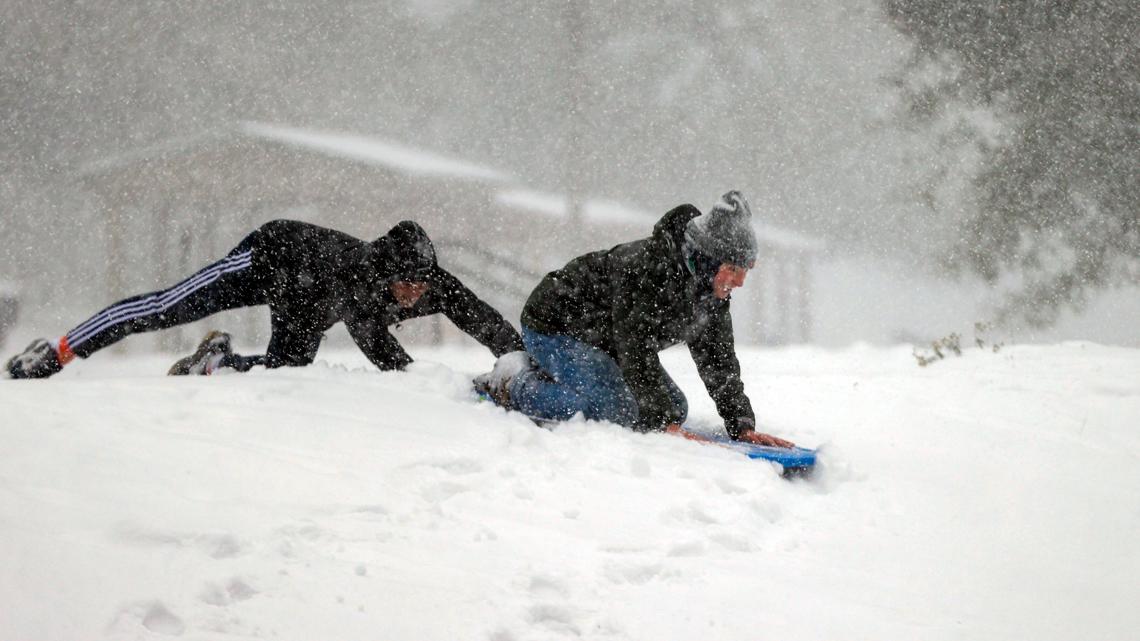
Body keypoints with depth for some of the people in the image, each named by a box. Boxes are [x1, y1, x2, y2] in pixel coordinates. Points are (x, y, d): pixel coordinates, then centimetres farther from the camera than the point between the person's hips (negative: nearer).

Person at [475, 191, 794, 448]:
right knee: (617, 409, -29)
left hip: (602, 341, 10)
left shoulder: (712, 293, -8)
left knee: (675, 407, 2)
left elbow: (719, 361, -3)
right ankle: (515, 384, -8)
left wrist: (743, 427, -13)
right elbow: (637, 352, -38)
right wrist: (665, 424, -42)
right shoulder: (645, 269, -35)